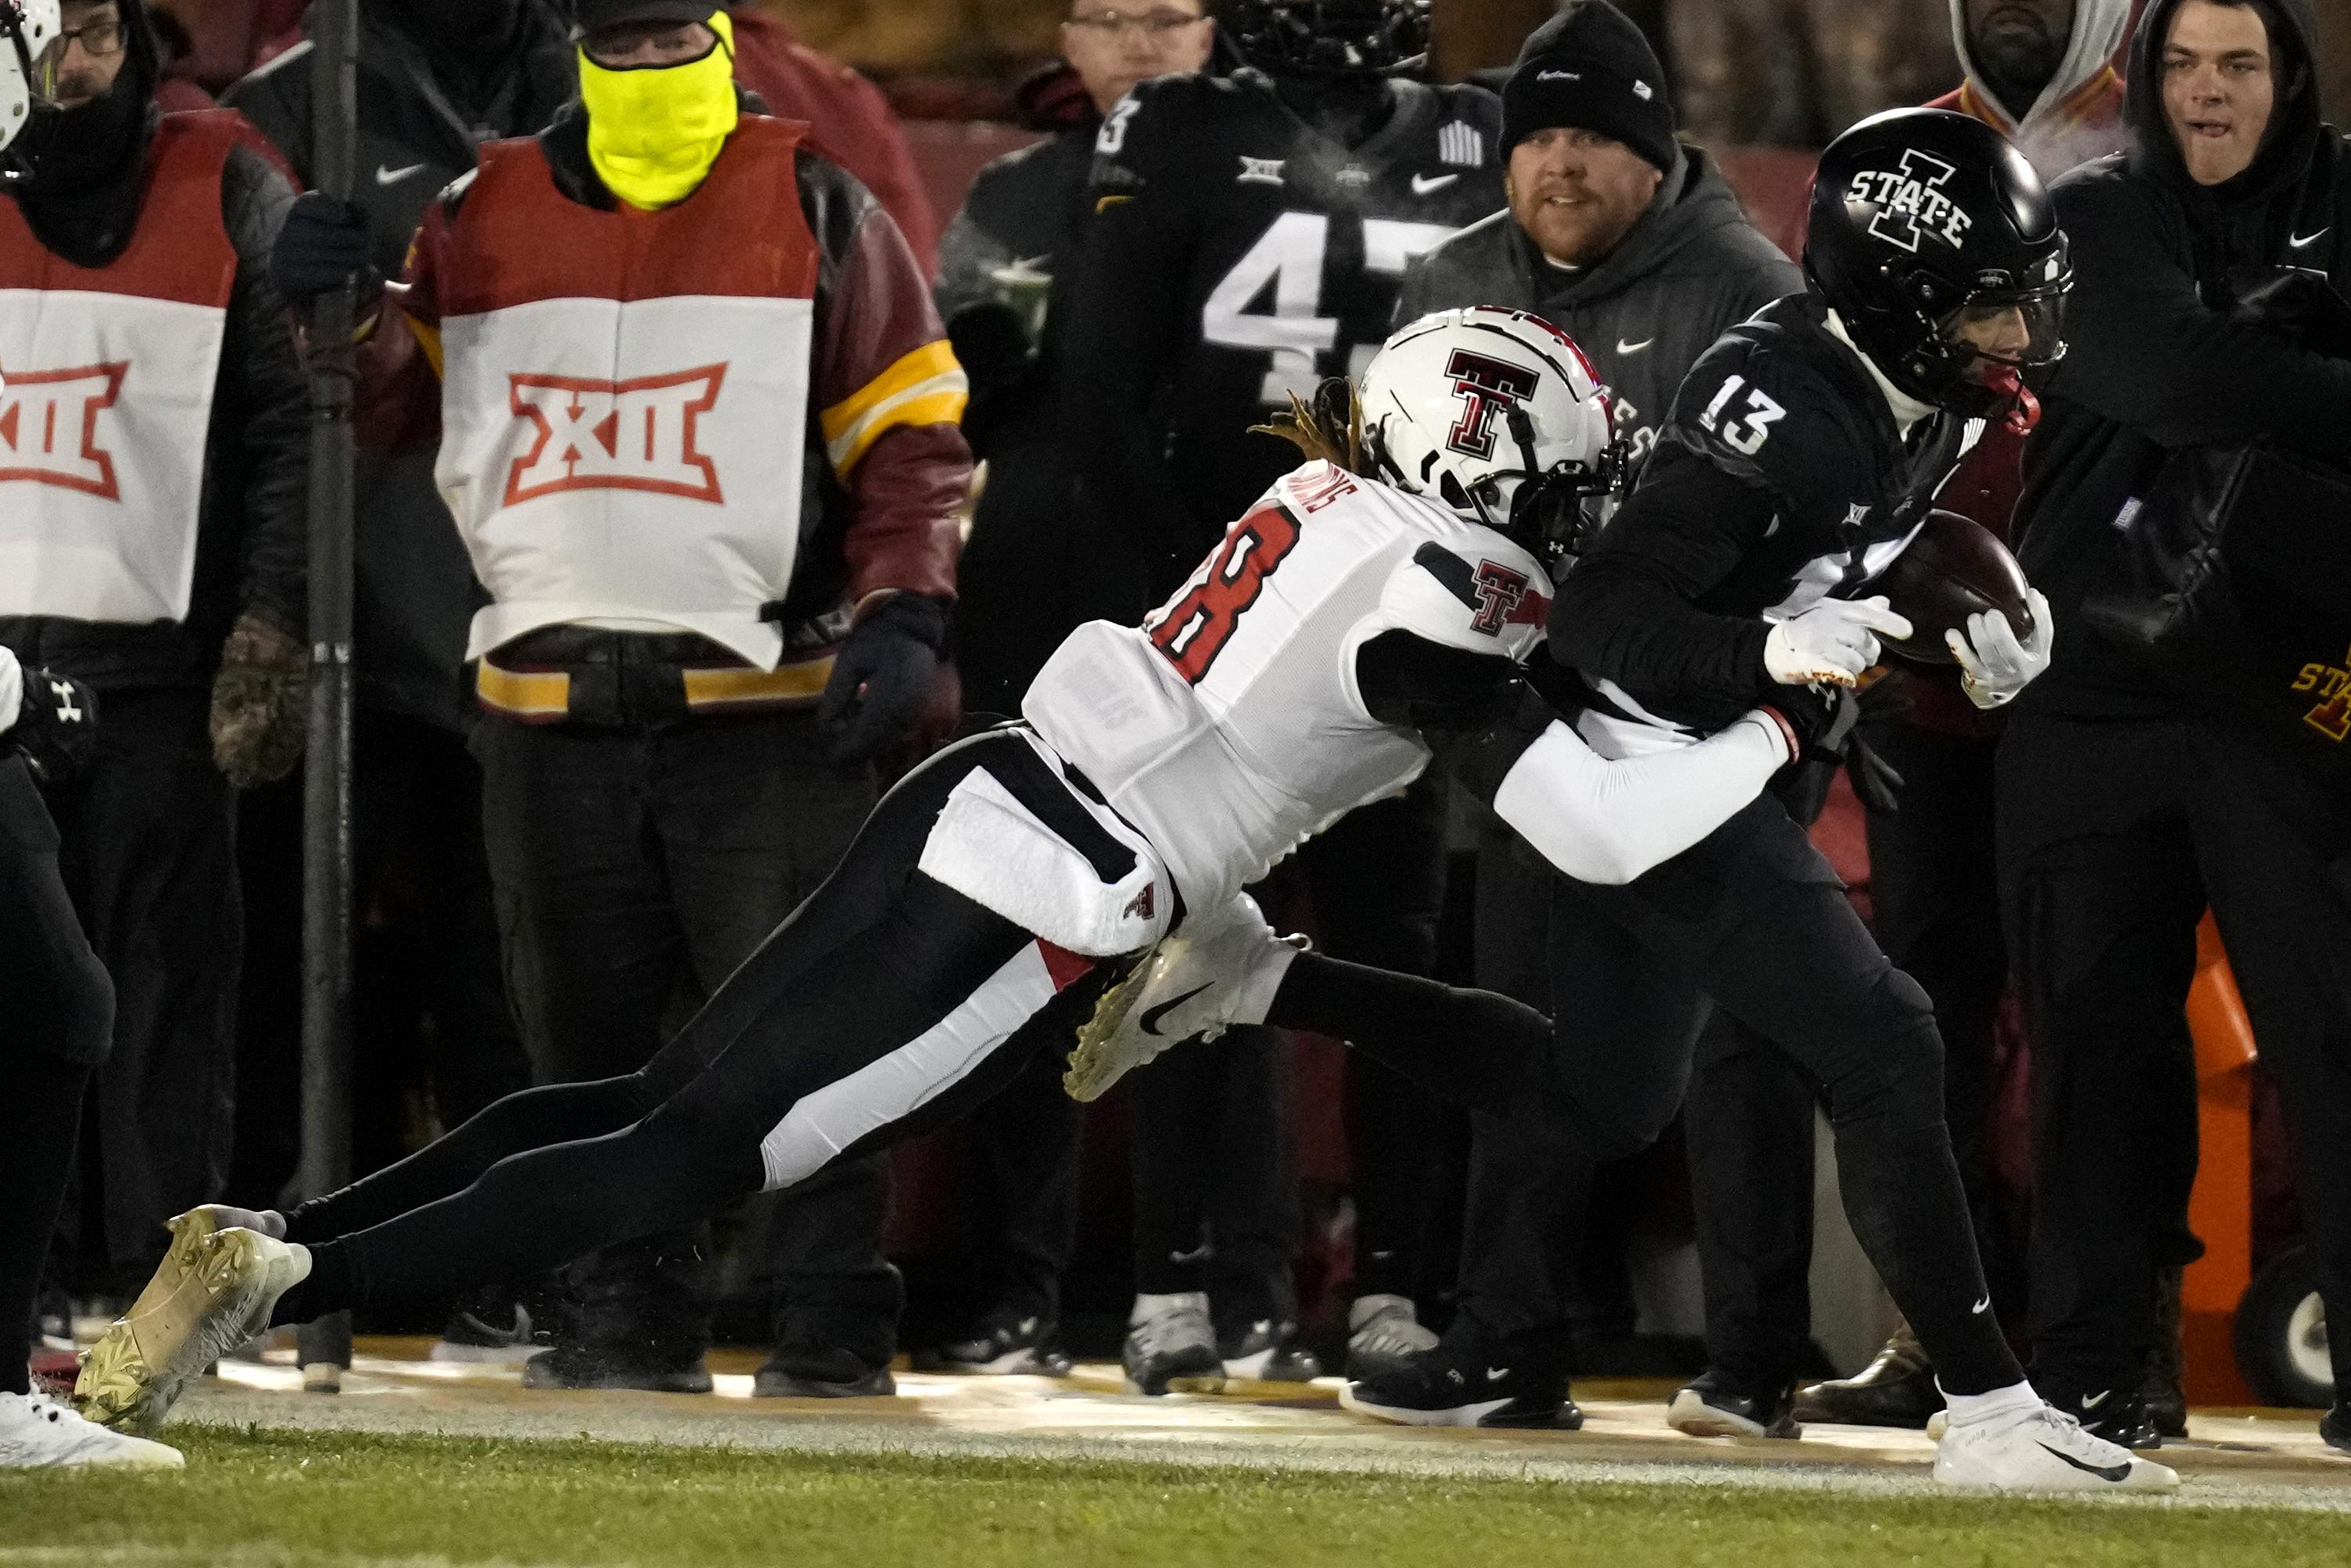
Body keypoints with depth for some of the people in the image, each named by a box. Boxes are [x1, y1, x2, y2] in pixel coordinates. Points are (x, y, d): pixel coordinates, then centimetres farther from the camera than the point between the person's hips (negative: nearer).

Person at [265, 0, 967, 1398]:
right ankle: (637, 1321, 15)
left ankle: (837, 1329, -1)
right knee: (592, 1032, 7)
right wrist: (334, 306, -4)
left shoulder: (815, 210, 2)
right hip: (551, 697, 4)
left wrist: (901, 615, -9)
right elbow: (386, 406, 16)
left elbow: (912, 429, 2)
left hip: (766, 701, -4)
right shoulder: (480, 219, 10)